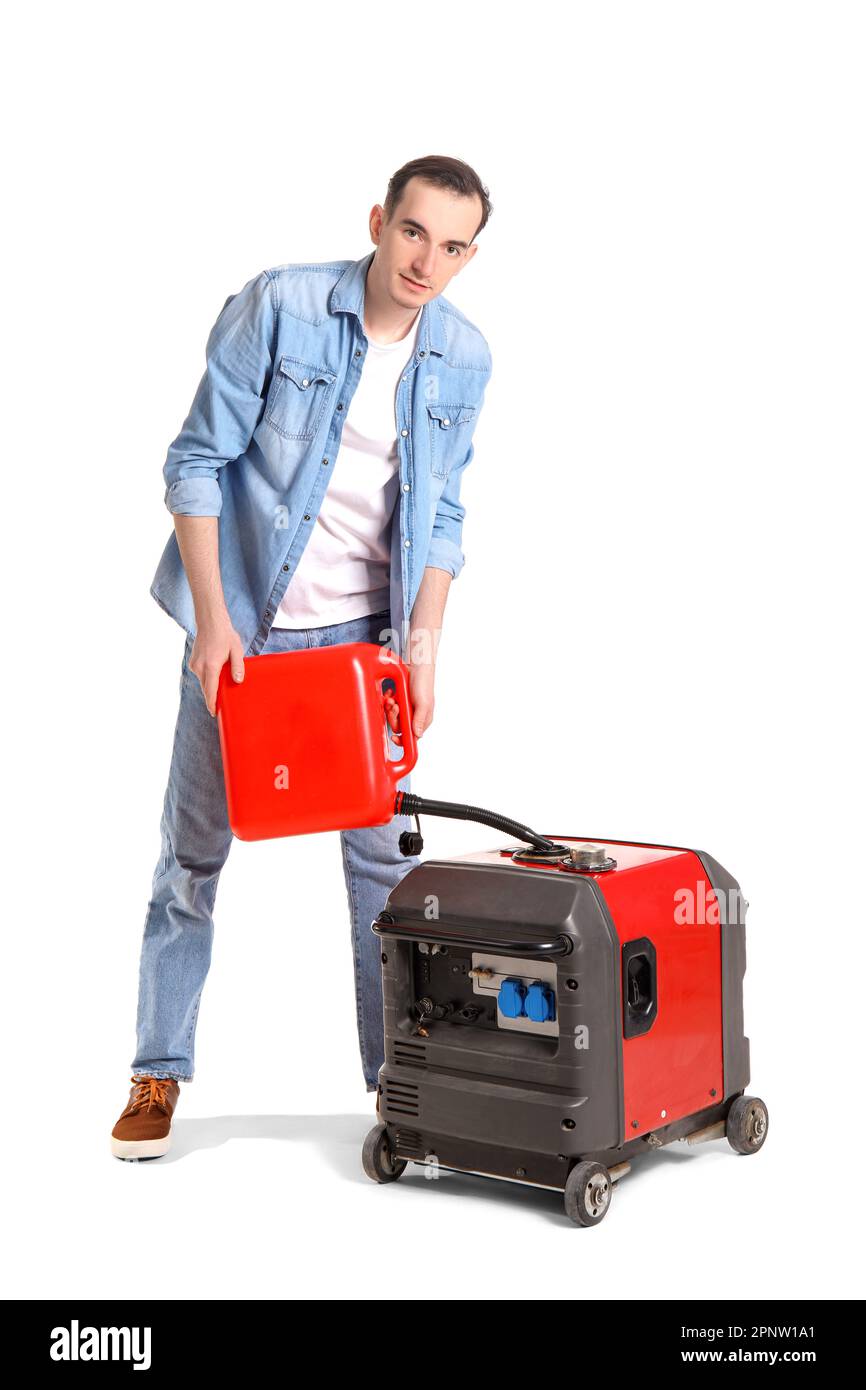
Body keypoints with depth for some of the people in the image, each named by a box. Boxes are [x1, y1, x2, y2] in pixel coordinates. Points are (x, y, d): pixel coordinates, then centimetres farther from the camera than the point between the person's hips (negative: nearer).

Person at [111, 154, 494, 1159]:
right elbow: (198, 461, -11)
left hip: (363, 633, 3)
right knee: (193, 849, 5)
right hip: (241, 626, -3)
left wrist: (422, 647, -4)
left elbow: (440, 514, 6)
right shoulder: (278, 306, -13)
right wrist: (212, 618, -16)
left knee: (384, 851, 4)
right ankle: (158, 1076, 18)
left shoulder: (465, 359, -1)